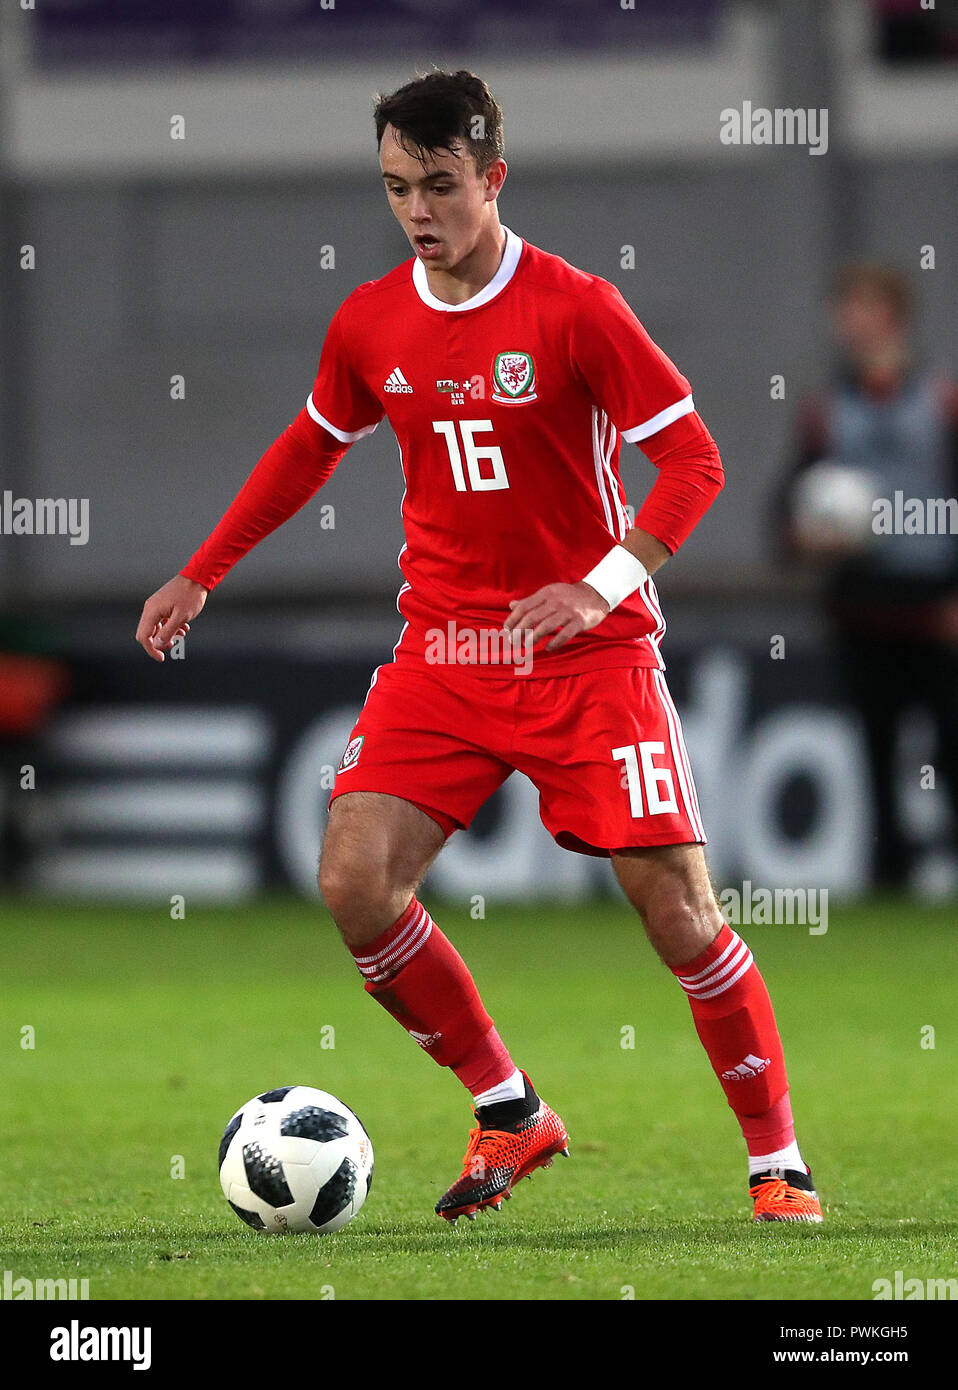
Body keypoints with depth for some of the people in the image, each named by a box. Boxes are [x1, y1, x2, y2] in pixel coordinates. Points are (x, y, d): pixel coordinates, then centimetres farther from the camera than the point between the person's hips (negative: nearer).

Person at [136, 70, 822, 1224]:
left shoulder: (574, 309, -11)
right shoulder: (369, 325, 4)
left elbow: (692, 460, -12)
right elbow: (309, 448, 22)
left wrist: (601, 586, -25)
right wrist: (199, 575, 22)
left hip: (589, 654, -4)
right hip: (442, 651, 4)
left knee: (679, 910, -9)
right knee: (354, 884, -12)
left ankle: (778, 1167, 6)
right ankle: (509, 1115, 6)